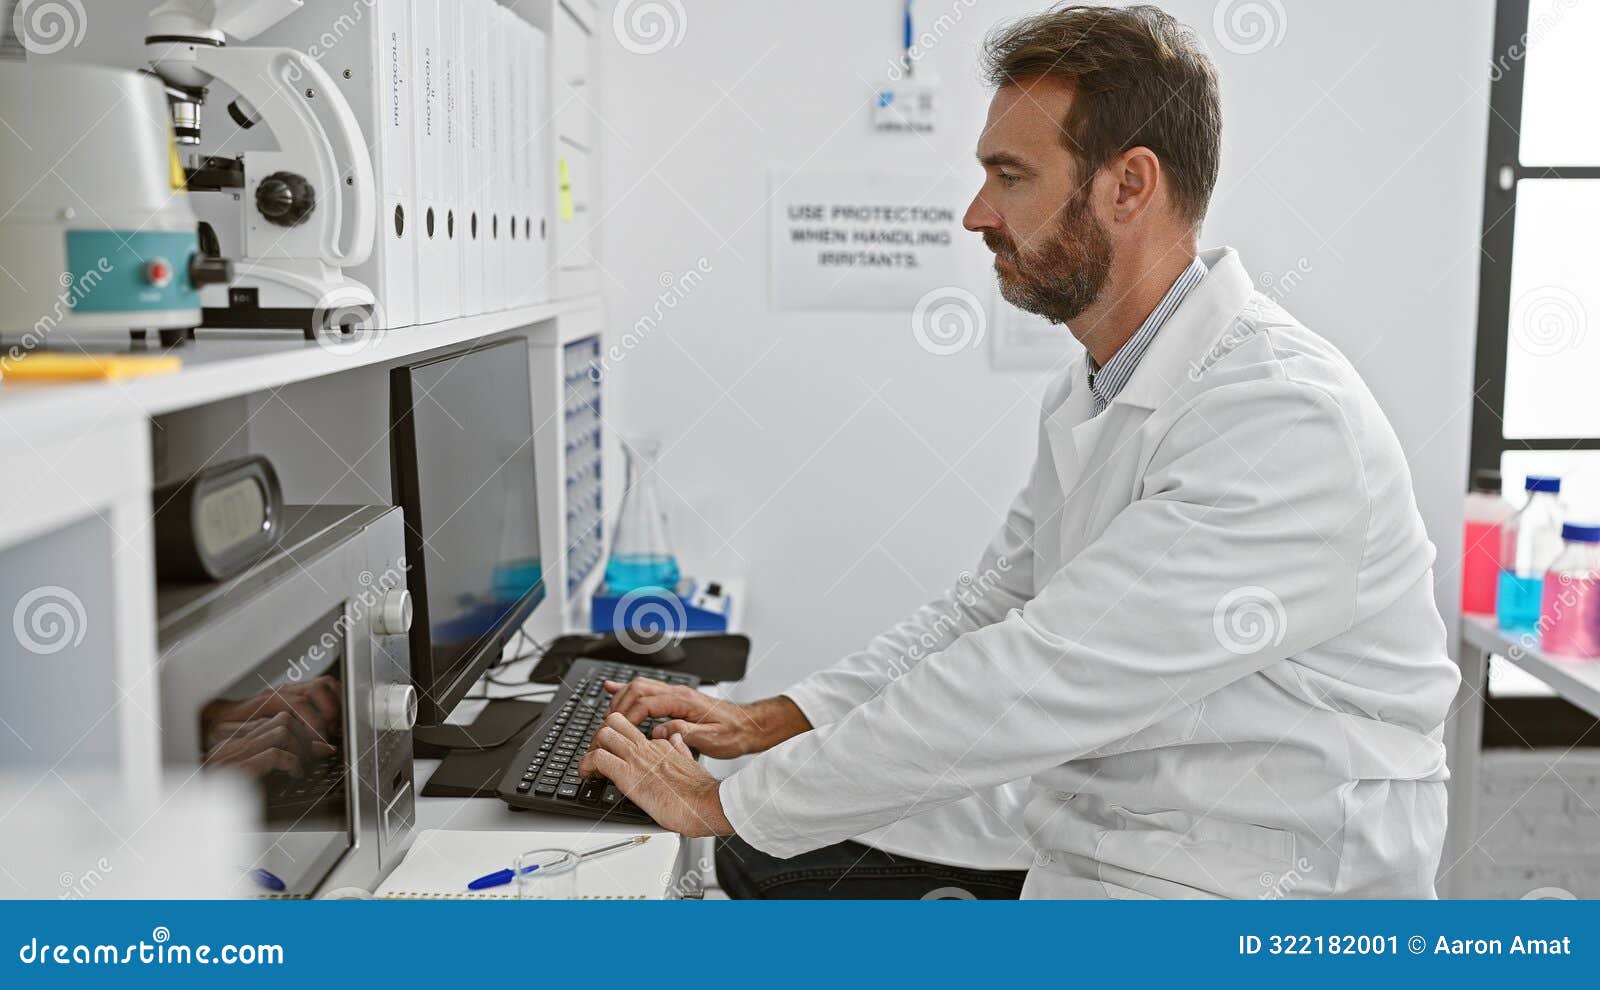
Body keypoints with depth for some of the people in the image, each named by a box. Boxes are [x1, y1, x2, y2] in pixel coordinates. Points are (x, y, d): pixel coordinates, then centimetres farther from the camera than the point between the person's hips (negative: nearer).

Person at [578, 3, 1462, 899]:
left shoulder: (1286, 423, -24)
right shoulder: (1090, 397, 7)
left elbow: (1037, 683, -27)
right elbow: (996, 604, 14)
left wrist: (726, 803, -19)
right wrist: (766, 722, 3)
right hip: (1079, 841, 8)